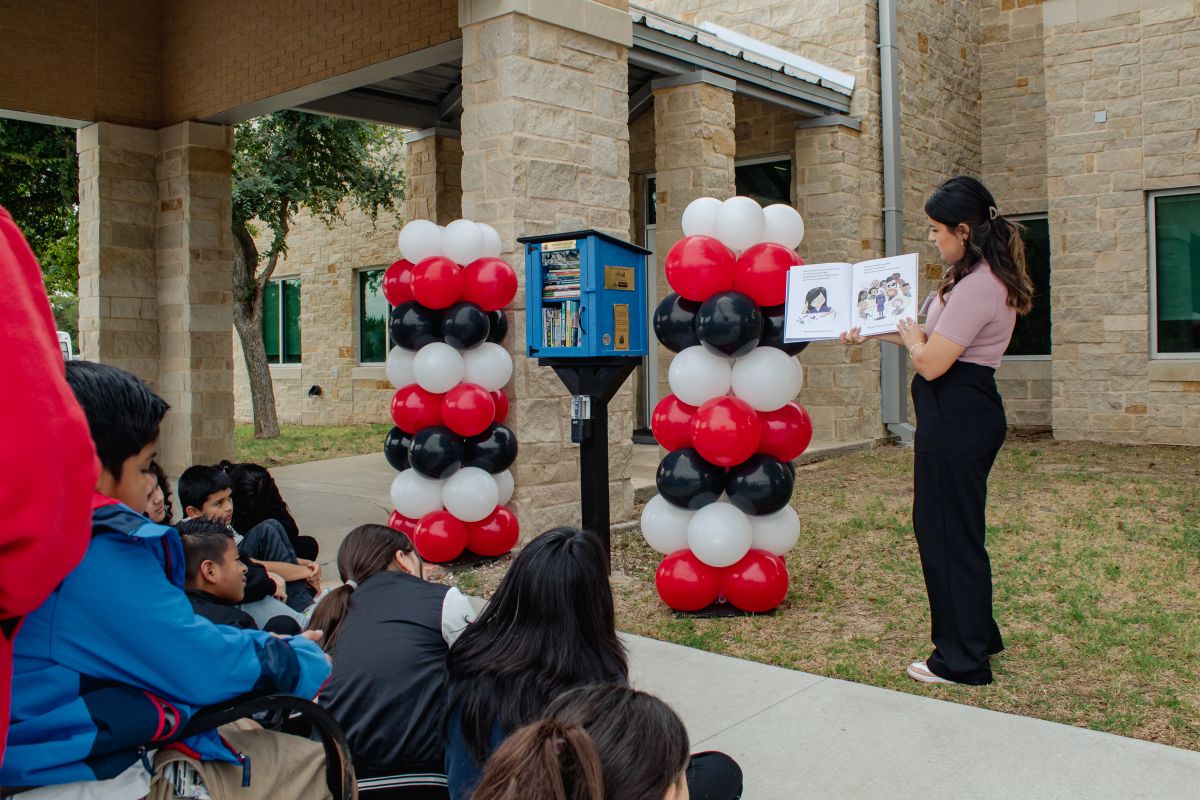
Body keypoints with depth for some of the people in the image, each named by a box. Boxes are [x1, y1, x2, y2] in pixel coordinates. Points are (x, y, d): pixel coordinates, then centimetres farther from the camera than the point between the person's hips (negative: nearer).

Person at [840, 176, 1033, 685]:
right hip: (967, 413, 11)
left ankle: (962, 660, 14)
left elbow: (930, 362, -21)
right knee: (945, 527, 19)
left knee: (948, 533, 0)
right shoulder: (985, 277, 13)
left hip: (955, 417, -11)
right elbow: (936, 337, 20)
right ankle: (976, 637, 33)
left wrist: (909, 334, 0)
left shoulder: (976, 286, -21)